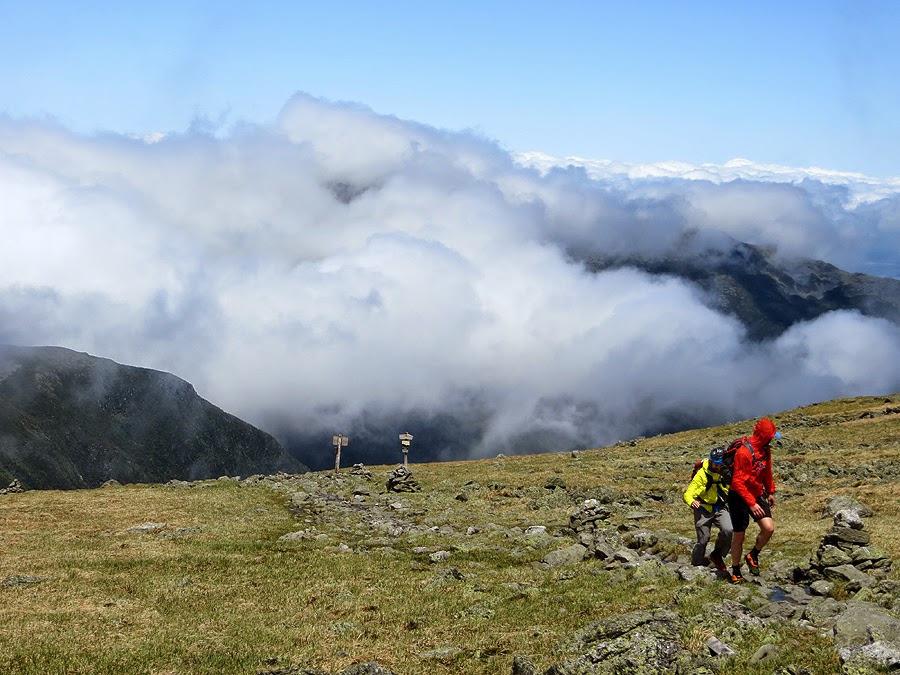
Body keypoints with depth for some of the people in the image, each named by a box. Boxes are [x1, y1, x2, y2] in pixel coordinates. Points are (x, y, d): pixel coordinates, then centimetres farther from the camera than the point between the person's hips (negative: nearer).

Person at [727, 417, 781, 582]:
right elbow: (738, 482, -27)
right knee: (739, 535, 2)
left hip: (757, 495, 7)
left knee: (769, 528, -9)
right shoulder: (744, 452, -26)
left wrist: (771, 492, 19)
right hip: (740, 497, -7)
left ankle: (753, 556, 16)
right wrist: (752, 504, -29)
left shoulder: (765, 449, 0)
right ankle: (736, 572, 18)